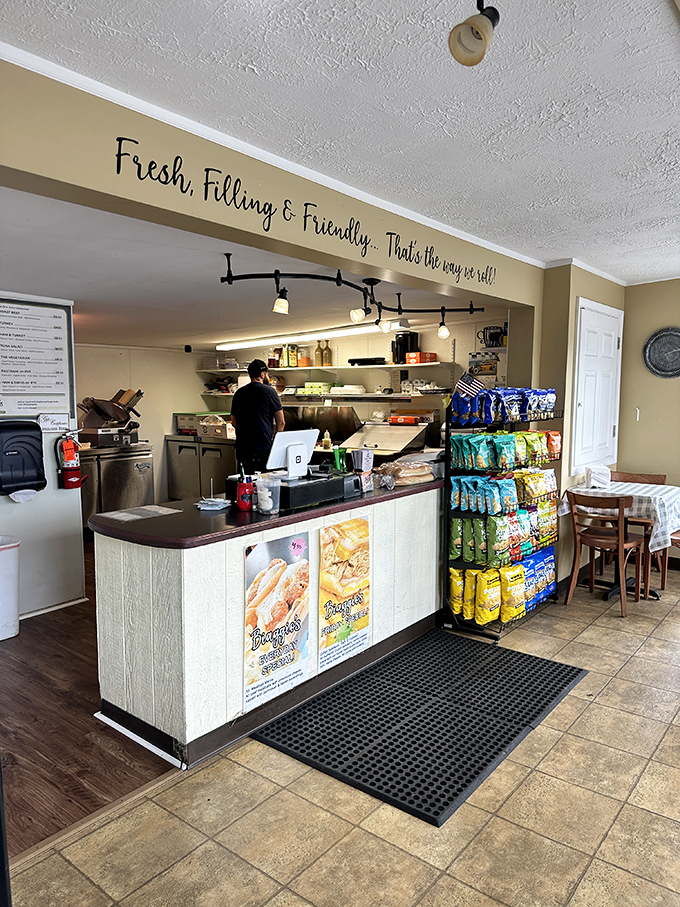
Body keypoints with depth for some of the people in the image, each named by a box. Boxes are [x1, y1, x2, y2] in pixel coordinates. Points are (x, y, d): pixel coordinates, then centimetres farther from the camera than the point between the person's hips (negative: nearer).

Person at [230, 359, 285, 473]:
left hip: (242, 449, 5)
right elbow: (281, 422, -3)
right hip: (263, 448, -5)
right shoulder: (269, 391, -4)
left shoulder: (239, 393, 10)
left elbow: (234, 422, 17)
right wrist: (275, 438, 14)